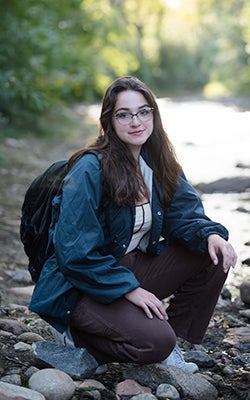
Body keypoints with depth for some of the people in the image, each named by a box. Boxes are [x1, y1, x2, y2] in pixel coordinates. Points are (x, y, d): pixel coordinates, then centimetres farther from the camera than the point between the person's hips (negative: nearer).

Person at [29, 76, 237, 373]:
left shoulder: (158, 163, 2)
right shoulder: (90, 170, -20)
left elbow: (185, 213, 1)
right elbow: (75, 253, -22)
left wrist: (211, 235, -21)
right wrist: (128, 288, -24)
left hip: (133, 267, 8)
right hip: (83, 286, -7)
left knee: (215, 255, -8)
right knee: (156, 342, -28)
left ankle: (174, 337, 3)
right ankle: (79, 334, -2)